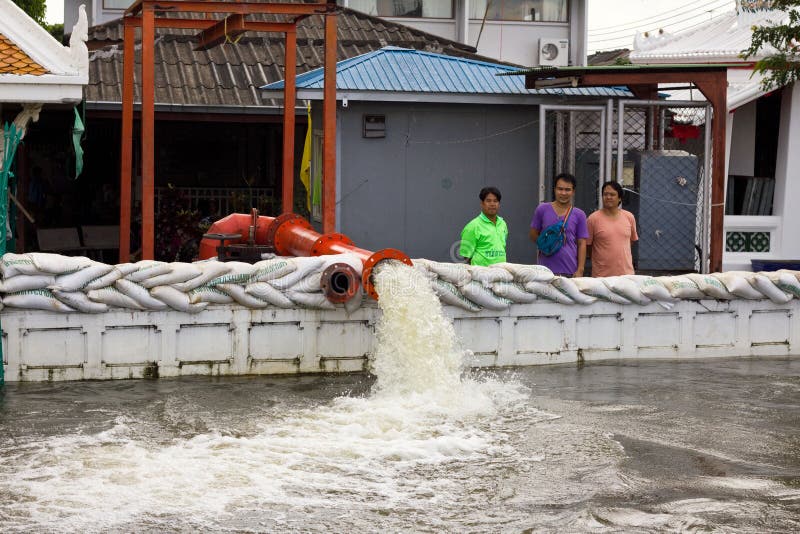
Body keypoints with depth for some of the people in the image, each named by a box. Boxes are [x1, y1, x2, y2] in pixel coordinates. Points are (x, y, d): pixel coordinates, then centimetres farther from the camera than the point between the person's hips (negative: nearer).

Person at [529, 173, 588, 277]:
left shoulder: (579, 215, 6)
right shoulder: (542, 209, 6)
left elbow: (582, 244, 5)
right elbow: (533, 235, 13)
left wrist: (580, 270, -2)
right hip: (546, 270, 0)